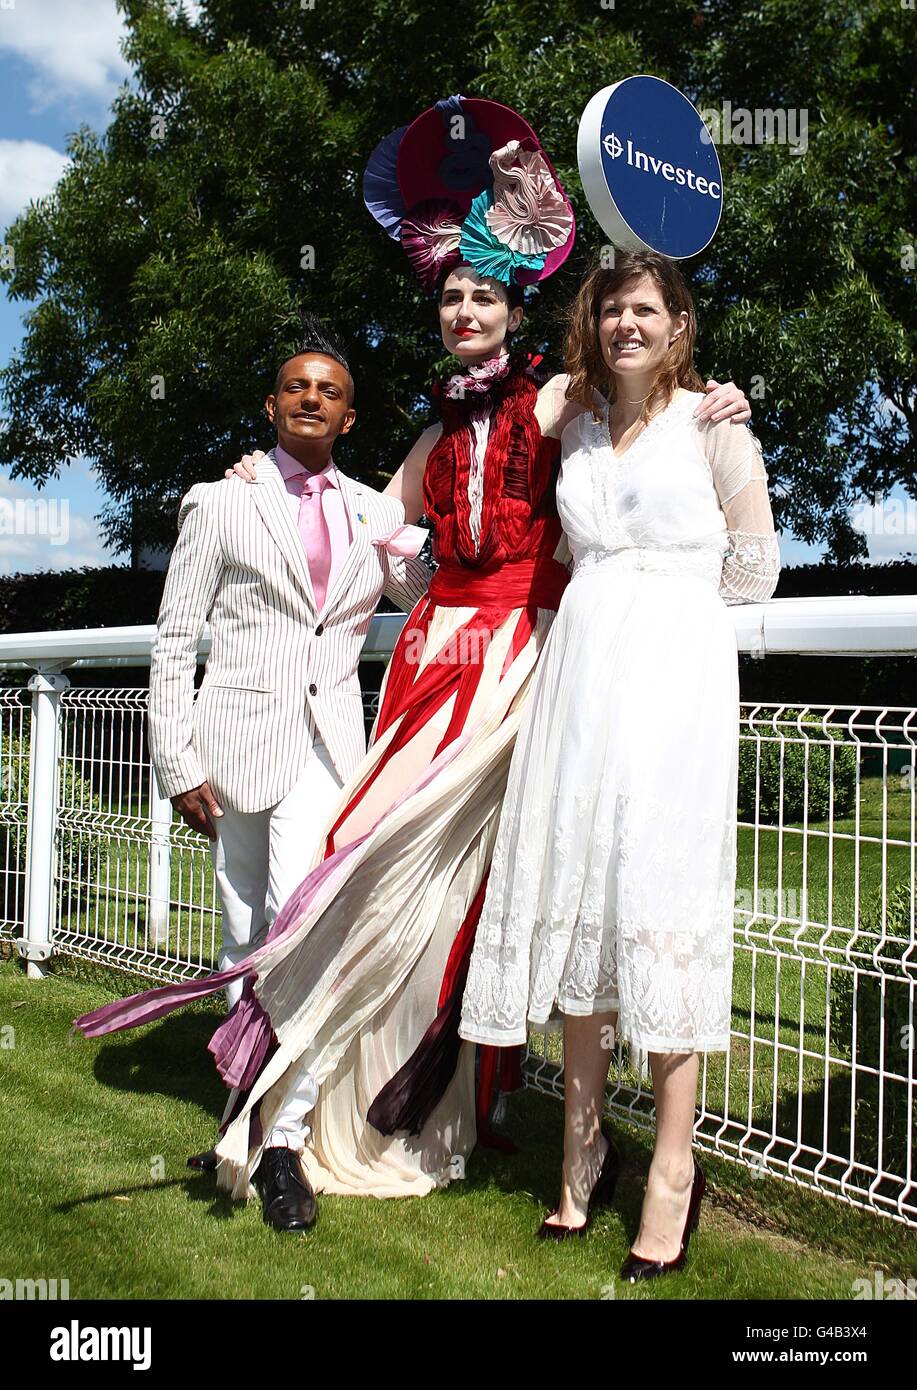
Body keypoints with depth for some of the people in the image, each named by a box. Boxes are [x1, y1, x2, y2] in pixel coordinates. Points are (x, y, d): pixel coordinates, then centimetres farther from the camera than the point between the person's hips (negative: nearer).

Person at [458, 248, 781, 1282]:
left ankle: (672, 1168, 2)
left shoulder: (714, 424, 4)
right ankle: (582, 1147, 17)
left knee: (661, 897, -7)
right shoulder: (576, 427, 18)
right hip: (580, 667, 5)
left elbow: (753, 572, 6)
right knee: (573, 895, 3)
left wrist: (658, 590, 10)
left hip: (675, 666, -5)